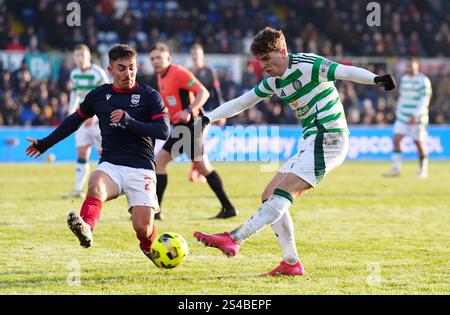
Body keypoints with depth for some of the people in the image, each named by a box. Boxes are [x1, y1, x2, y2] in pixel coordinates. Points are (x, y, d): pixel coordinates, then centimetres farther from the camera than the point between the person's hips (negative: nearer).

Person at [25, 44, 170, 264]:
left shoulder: (149, 96, 2)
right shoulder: (99, 95, 11)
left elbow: (164, 131, -9)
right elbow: (75, 120, 27)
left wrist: (129, 120, -19)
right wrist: (45, 143, 32)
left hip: (141, 168, -2)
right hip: (110, 165, 2)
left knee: (142, 228, -13)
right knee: (96, 186, -35)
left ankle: (149, 247, 24)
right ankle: (86, 229, -62)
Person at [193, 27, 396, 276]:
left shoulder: (307, 65, -11)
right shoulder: (273, 82, 14)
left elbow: (345, 71, -22)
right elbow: (240, 103, 22)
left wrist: (375, 79, -39)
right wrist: (207, 119, 17)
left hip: (327, 140, -10)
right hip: (310, 144, 10)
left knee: (281, 194, -18)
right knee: (269, 197, 5)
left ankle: (234, 239, -25)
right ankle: (291, 263, 5)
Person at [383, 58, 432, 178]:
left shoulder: (423, 80, -7)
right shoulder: (403, 79, 14)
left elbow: (424, 99, -14)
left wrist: (416, 115, -21)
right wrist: (398, 112, 17)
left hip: (417, 118, -6)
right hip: (402, 116, 6)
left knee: (419, 143, -1)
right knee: (396, 139, -6)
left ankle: (423, 170, 11)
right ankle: (396, 169, -3)